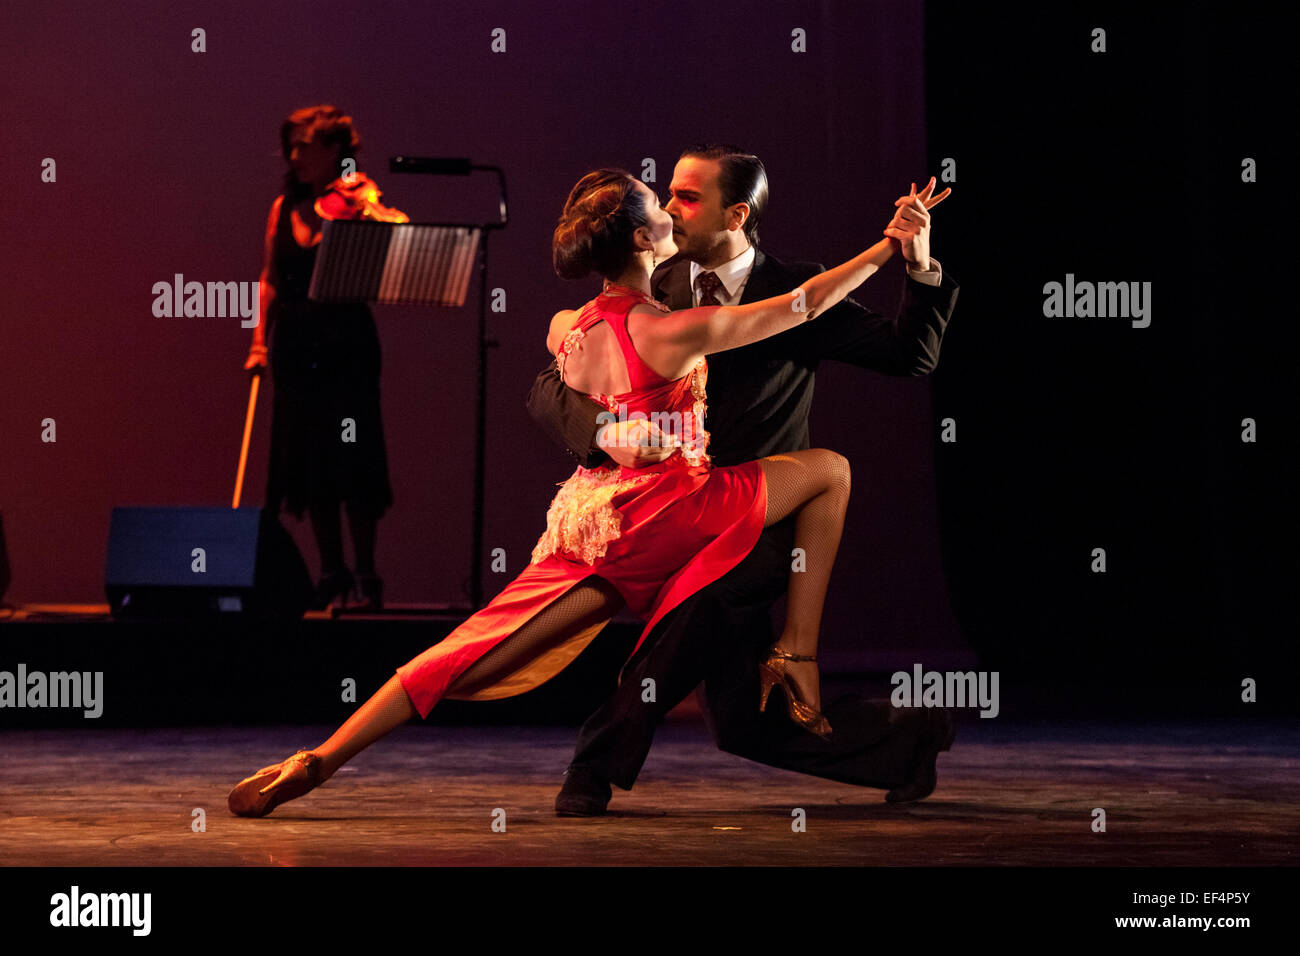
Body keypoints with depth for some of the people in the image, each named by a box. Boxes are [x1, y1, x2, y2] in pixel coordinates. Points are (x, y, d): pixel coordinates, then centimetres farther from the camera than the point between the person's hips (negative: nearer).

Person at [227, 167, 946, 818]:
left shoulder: (564, 330, 8)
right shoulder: (672, 333, -11)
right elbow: (804, 305, -6)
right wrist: (889, 247, 2)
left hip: (586, 530, 6)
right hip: (663, 517, -6)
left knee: (469, 657, 4)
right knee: (828, 469, 7)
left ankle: (316, 764, -5)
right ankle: (796, 657, 3)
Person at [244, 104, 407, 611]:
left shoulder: (358, 204, -4)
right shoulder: (285, 208, 11)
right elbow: (270, 279, 14)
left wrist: (365, 206, -30)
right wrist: (259, 342, 6)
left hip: (345, 343, -5)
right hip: (295, 342, 5)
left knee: (352, 455, -5)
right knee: (306, 456, 6)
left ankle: (366, 575, 3)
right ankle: (332, 572, 14)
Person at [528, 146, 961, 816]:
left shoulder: (798, 293, -1)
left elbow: (911, 355, 2)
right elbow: (548, 392, -4)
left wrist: (919, 266, -15)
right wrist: (605, 432, -26)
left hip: (756, 529, -3)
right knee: (741, 724, 3)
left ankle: (601, 759, -22)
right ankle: (913, 739, 23)